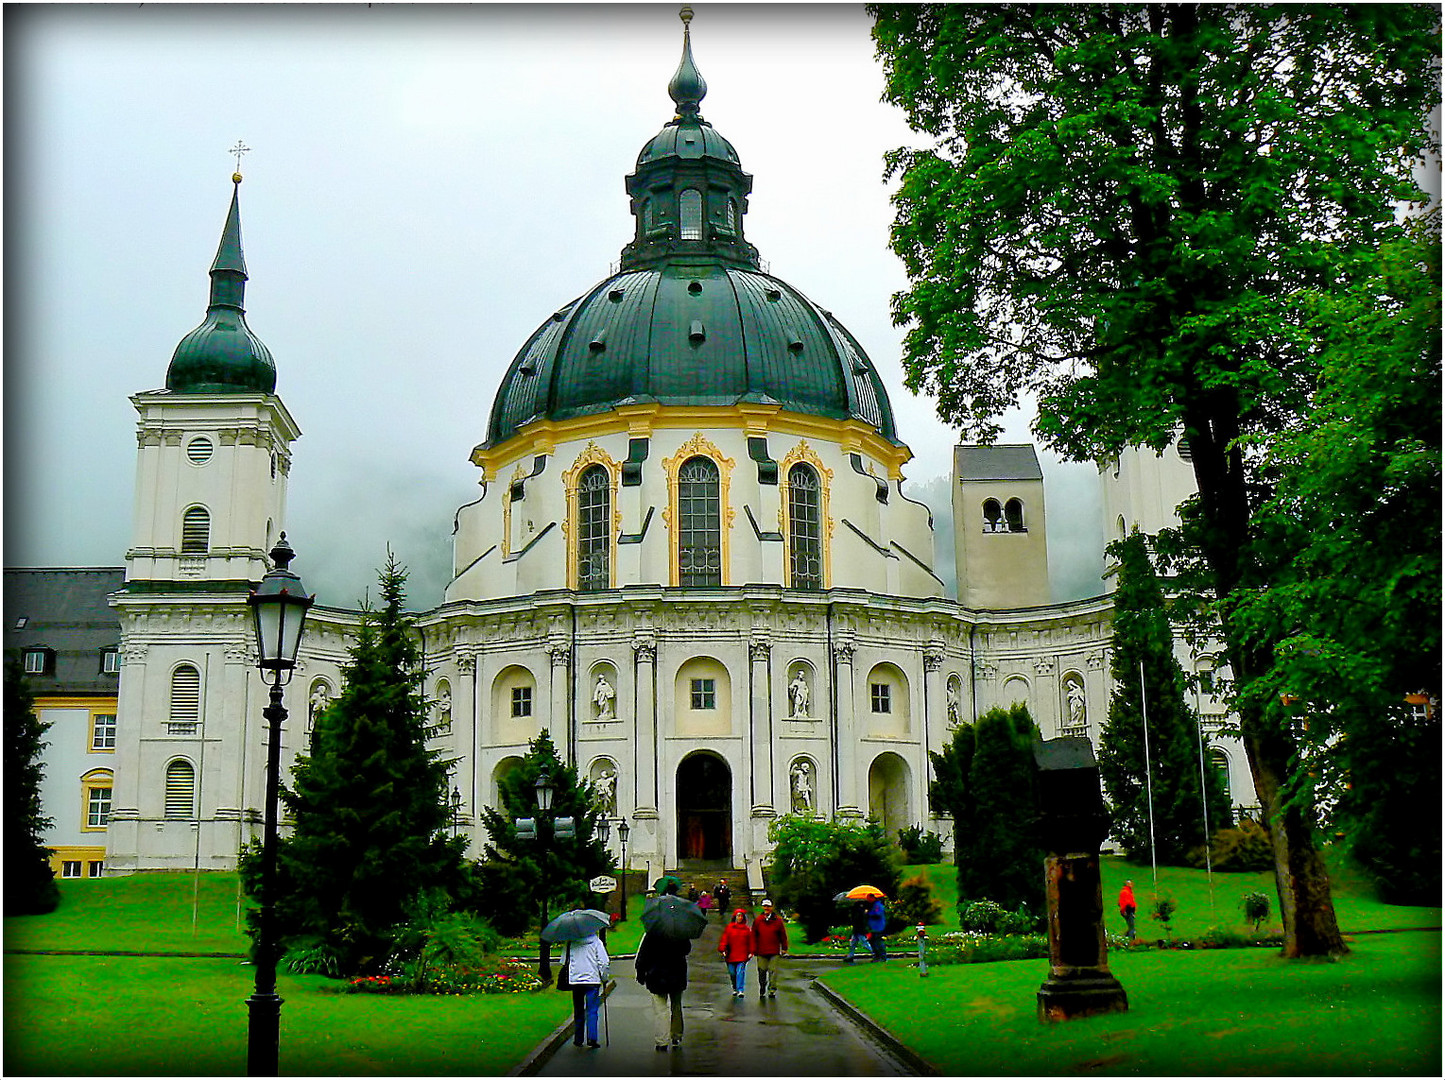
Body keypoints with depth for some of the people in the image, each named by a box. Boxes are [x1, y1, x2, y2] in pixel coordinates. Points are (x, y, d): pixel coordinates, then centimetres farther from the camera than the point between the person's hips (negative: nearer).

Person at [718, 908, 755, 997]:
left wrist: (751, 952, 2)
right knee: (732, 973, 8)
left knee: (741, 972, -13)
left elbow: (750, 942, 10)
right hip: (731, 956, 1)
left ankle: (740, 990, -15)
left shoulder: (747, 929, 8)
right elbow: (724, 940, 4)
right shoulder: (729, 928, 7)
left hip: (742, 956, -1)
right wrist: (723, 950, -6)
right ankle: (735, 989, 26)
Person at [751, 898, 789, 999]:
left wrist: (784, 949, 8)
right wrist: (754, 950, 4)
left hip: (774, 952, -1)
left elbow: (783, 935, 8)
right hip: (761, 952, 1)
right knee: (762, 972, 5)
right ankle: (762, 991, 18)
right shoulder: (758, 921, 5)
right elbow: (754, 937, 9)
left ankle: (772, 990, 2)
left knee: (773, 971, -5)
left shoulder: (778, 920, 2)